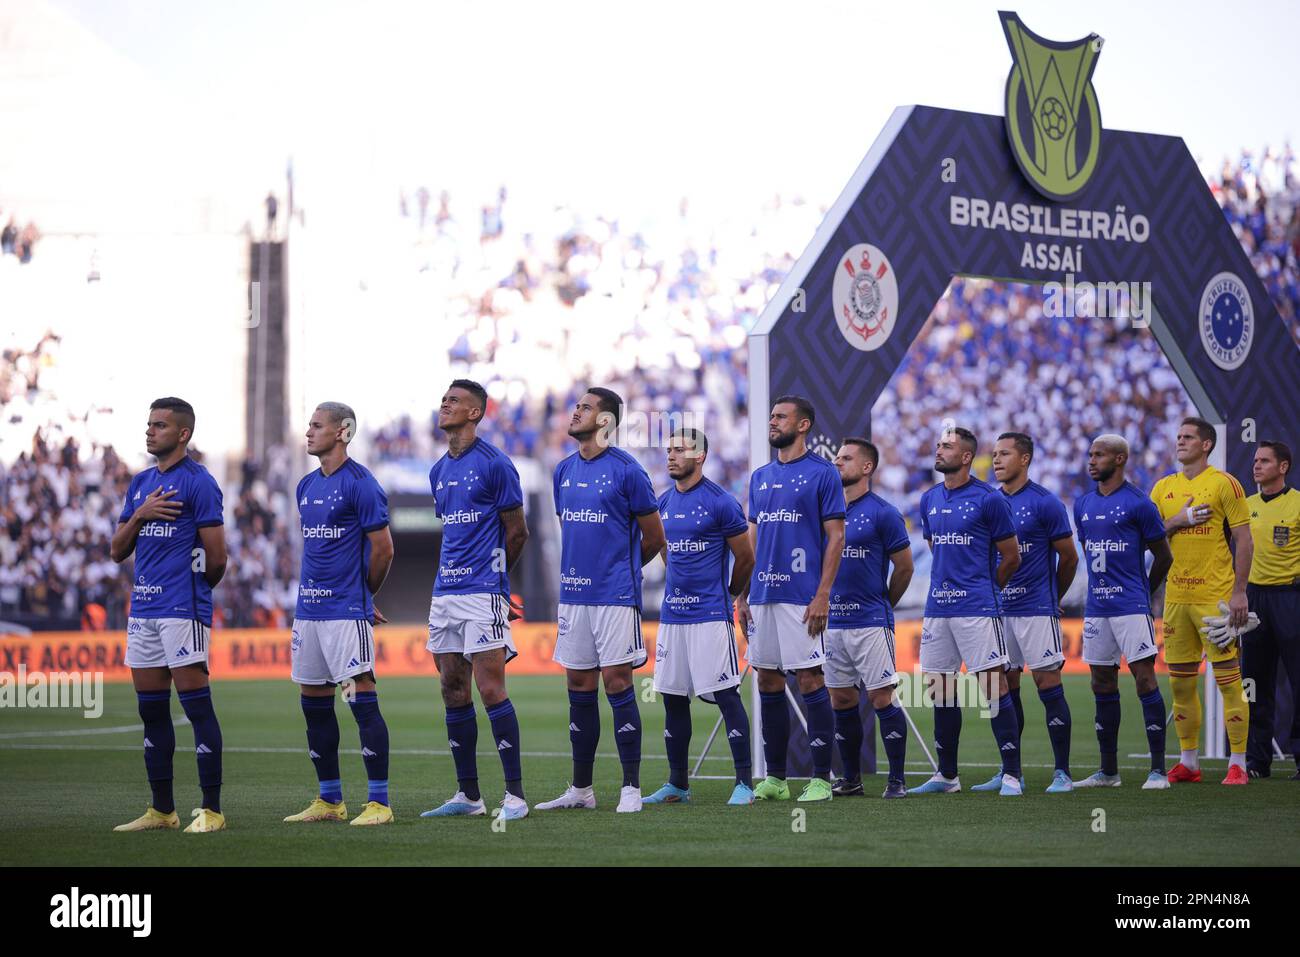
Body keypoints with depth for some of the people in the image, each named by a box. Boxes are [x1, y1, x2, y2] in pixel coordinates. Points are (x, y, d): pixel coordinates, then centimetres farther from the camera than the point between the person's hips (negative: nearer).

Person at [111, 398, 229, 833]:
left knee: (196, 704, -8)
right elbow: (118, 551, 14)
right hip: (143, 609, 8)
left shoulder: (198, 482, -7)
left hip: (182, 610, -8)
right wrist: (140, 514, -2)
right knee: (151, 710, 9)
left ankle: (212, 809, -7)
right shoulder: (140, 484, 16)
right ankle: (161, 810, 16)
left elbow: (216, 559, -8)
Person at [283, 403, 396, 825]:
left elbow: (383, 548, -8)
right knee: (314, 703, 10)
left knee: (362, 697, -9)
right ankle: (329, 800, 18)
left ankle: (378, 801, -8)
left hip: (347, 611, -8)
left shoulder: (360, 483, -10)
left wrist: (363, 596, 4)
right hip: (309, 609, 8)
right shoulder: (307, 486, 14)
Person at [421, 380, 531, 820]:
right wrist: (448, 573, 16)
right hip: (445, 593, 8)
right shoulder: (439, 471, 15)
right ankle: (467, 795, 14)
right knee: (454, 692, 8)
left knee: (490, 688, -11)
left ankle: (515, 794, -7)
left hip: (483, 591, -8)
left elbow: (517, 532, -3)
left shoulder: (494, 464, -8)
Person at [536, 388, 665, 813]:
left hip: (615, 595, -6)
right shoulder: (564, 471, 12)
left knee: (617, 683, -7)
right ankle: (580, 789, 14)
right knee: (579, 690, 8)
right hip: (573, 593, 6)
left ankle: (631, 789, -1)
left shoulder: (625, 470, -7)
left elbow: (654, 537, -1)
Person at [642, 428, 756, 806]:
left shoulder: (720, 502, -9)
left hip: (711, 615, -7)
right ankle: (677, 785, 16)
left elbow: (745, 558, -1)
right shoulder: (664, 502, 11)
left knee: (726, 696, -7)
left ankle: (745, 782, -3)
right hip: (672, 615, 7)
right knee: (672, 698, 8)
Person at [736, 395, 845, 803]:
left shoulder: (822, 473, -4)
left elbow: (835, 537, -7)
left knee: (810, 680, -6)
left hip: (802, 597, -7)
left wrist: (823, 595, -14)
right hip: (763, 596, 7)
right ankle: (774, 778, 14)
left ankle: (821, 778, -2)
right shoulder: (761, 477, 15)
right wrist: (742, 595, 12)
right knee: (768, 683, 8)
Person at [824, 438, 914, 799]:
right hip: (832, 621, 6)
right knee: (841, 701, 8)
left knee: (882, 698, -7)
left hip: (871, 622, -6)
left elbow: (904, 568, -1)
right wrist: (823, 605, 13)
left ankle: (897, 779, -2)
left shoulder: (883, 513, -6)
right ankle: (850, 779, 16)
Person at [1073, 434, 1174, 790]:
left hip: (1131, 606, -7)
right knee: (1103, 686, 9)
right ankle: (1108, 771, 17)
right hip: (1097, 607, 7)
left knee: (1145, 680, -9)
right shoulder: (1083, 505, 12)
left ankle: (1158, 770, -7)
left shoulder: (1138, 503, -7)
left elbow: (1163, 556, 0)